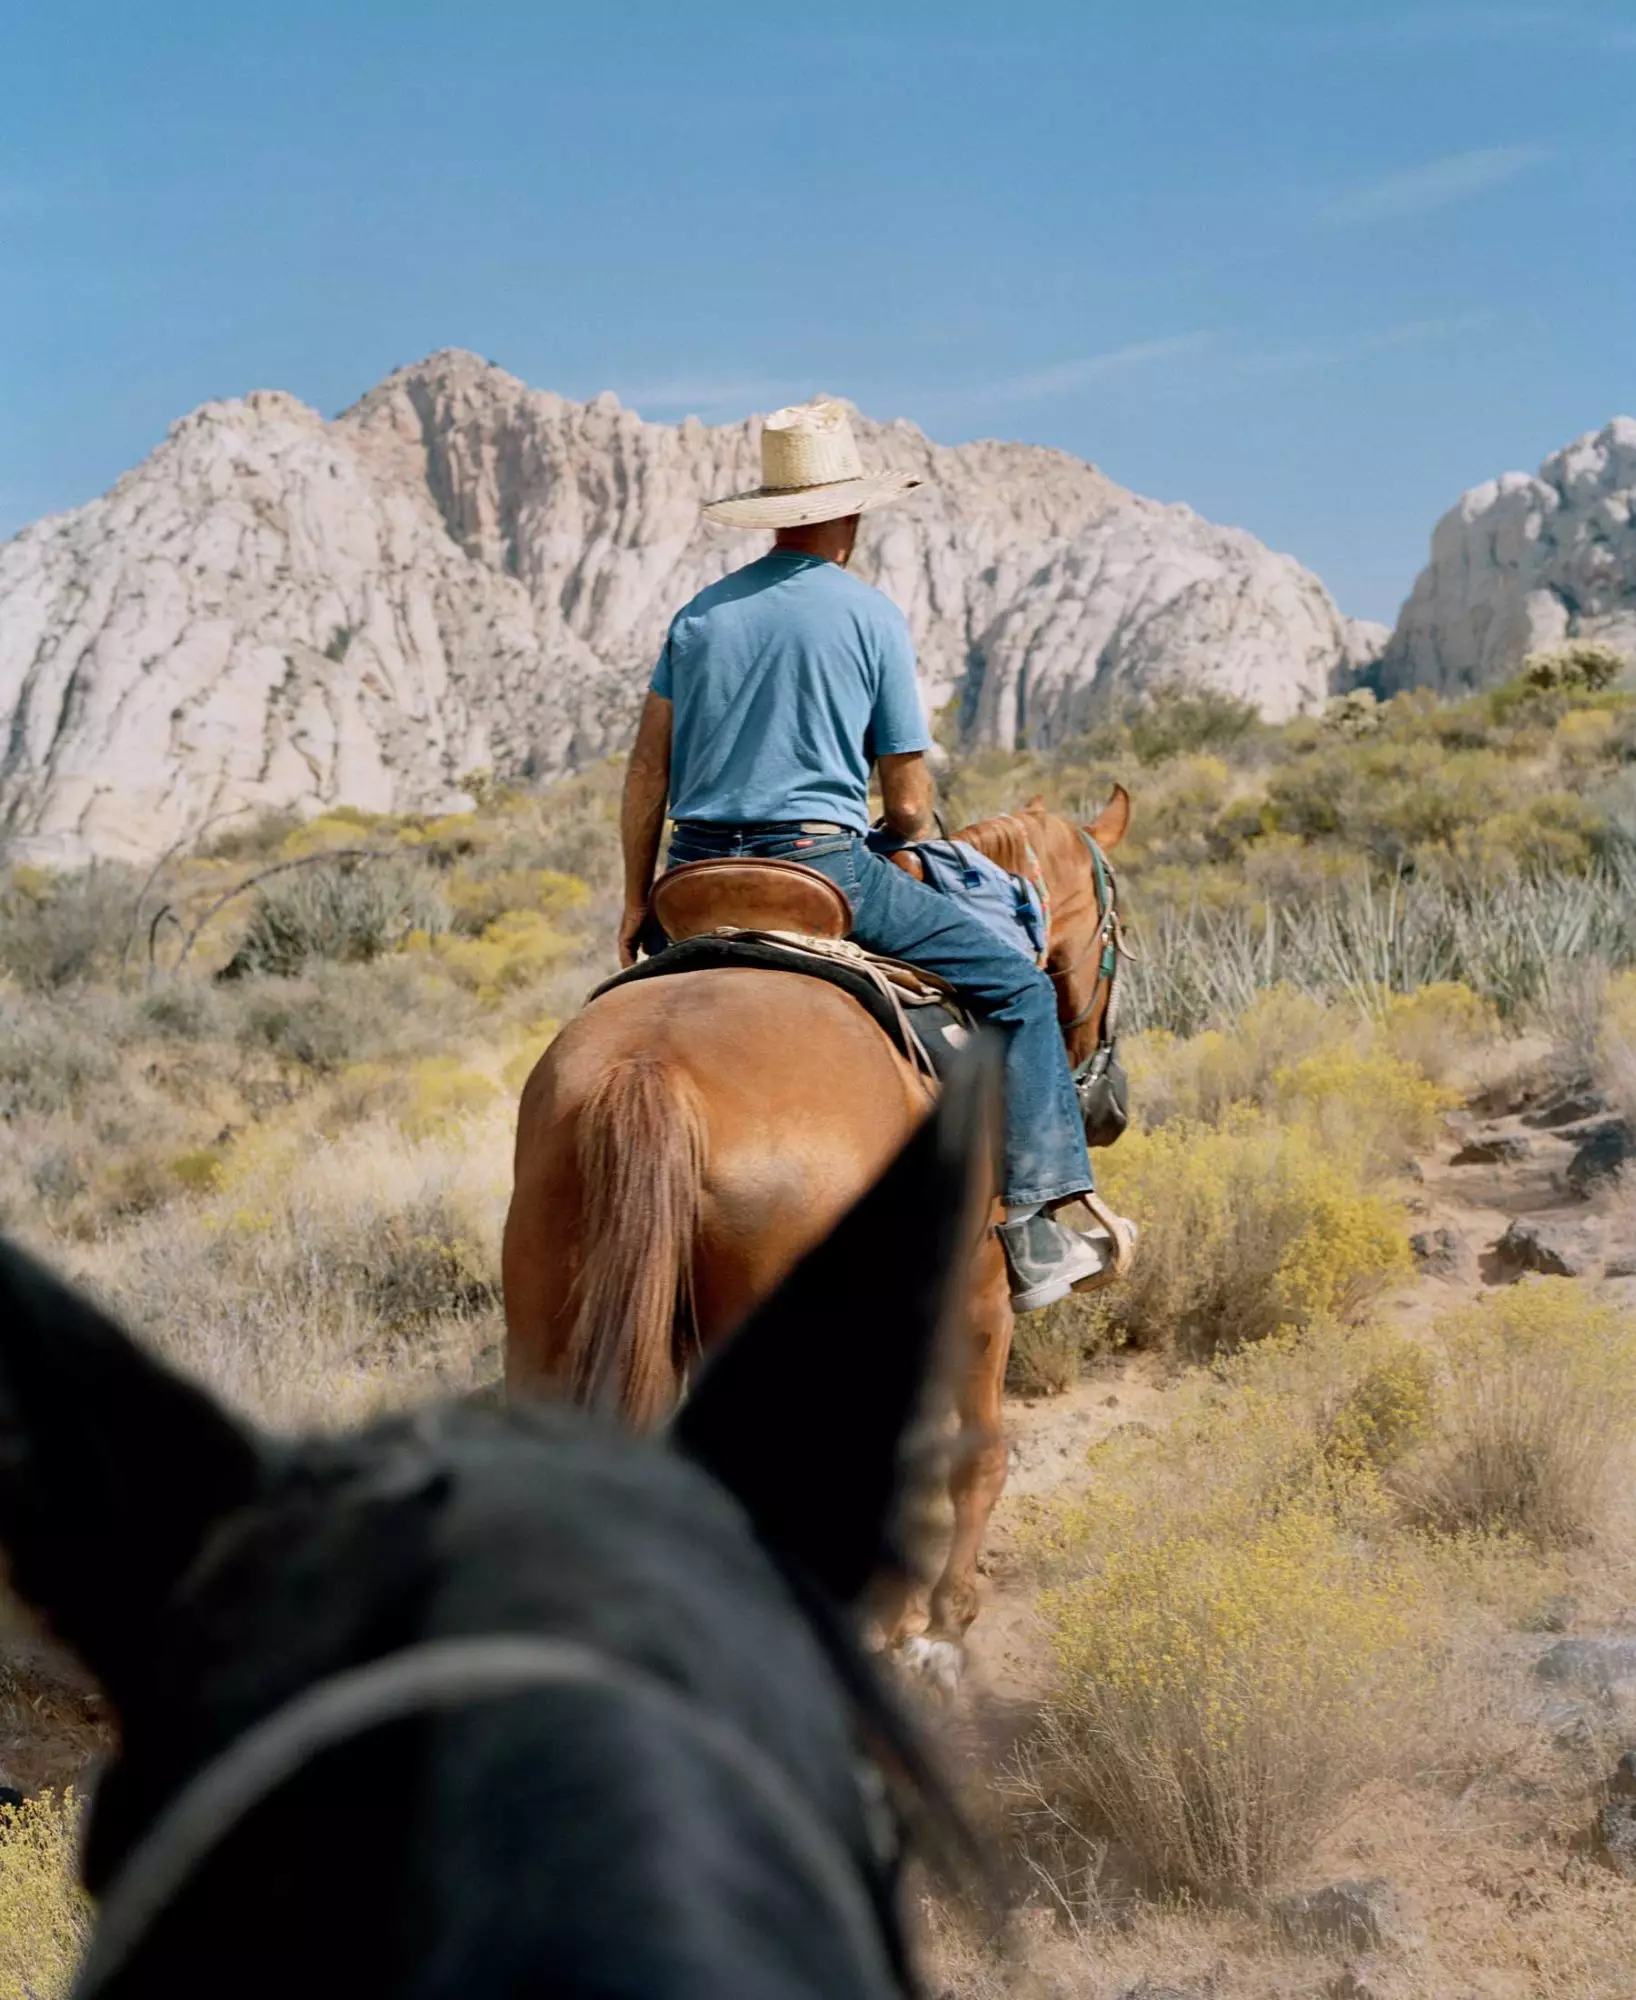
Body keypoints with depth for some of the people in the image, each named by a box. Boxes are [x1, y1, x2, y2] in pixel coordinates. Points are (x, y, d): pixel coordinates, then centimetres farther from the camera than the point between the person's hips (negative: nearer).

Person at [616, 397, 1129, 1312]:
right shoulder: (873, 616, -1)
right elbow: (910, 804, 0)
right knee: (1018, 986, 4)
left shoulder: (702, 613, 12)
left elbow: (647, 773, 11)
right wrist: (909, 862, 21)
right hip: (823, 861, -5)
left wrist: (638, 901, 19)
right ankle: (1036, 1224, -4)